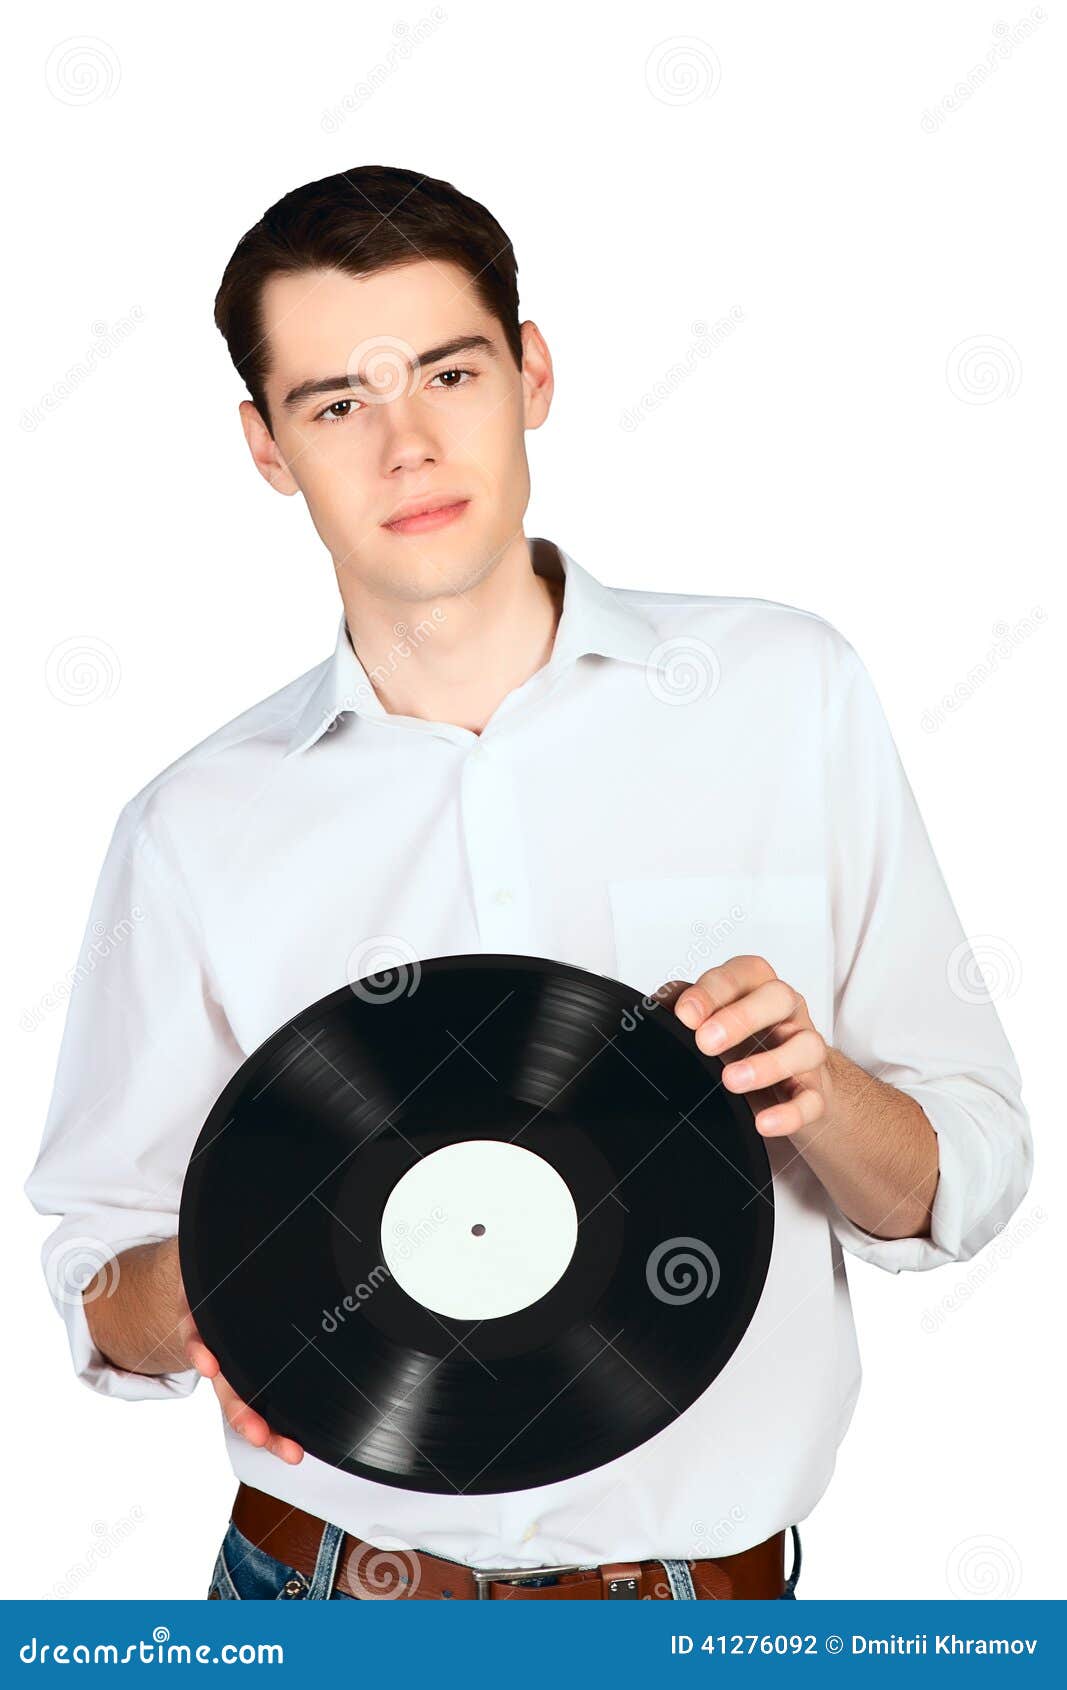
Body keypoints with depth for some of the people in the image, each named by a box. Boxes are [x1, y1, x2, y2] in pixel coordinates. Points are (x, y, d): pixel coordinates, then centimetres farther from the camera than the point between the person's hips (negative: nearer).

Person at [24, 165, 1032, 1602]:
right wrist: (189, 1301, -19)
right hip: (330, 1578, 1)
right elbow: (101, 1287, 1)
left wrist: (819, 1095, -24)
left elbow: (965, 1184, -4)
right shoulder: (198, 831, -5)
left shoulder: (789, 691, -6)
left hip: (709, 1593, 0)